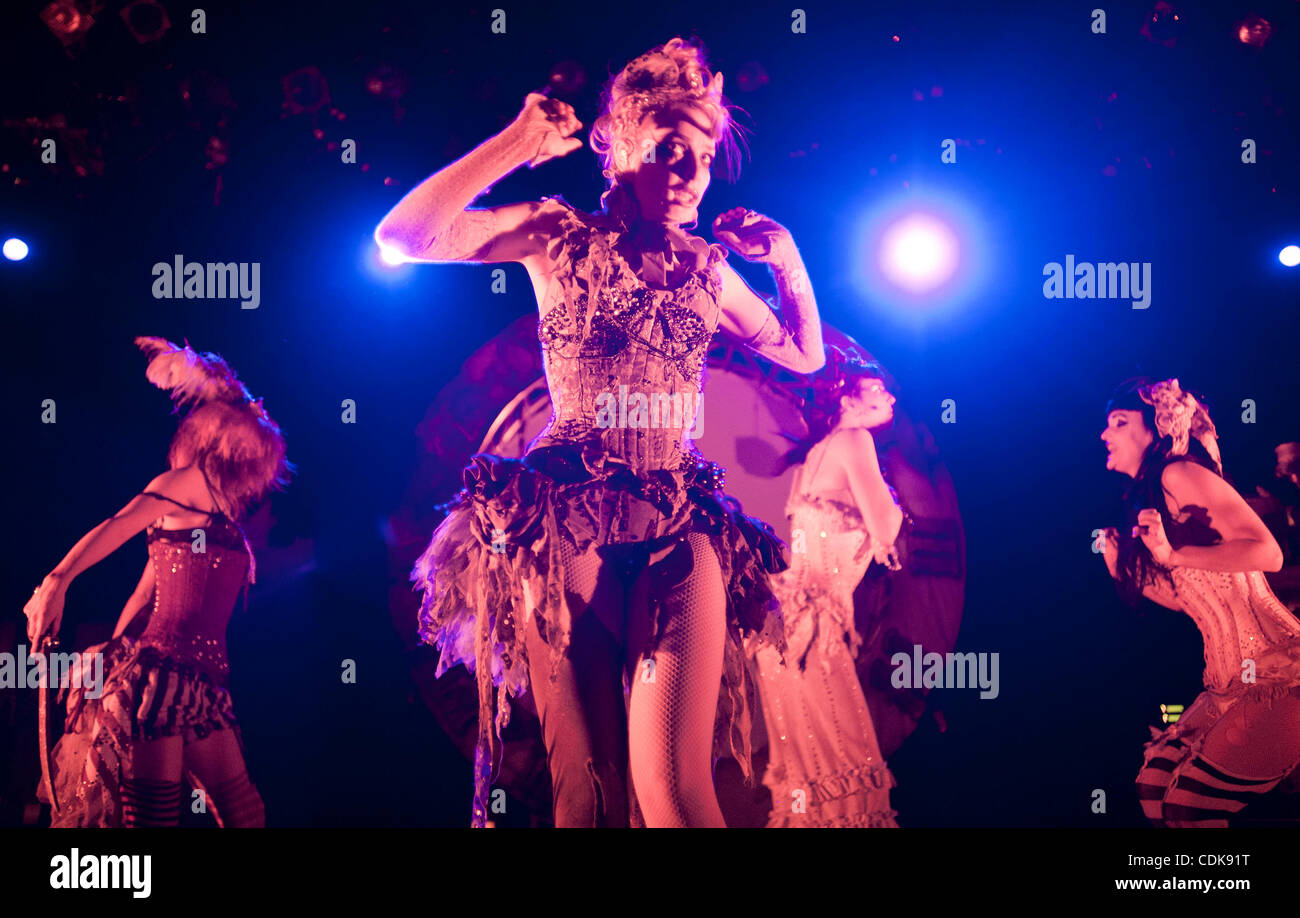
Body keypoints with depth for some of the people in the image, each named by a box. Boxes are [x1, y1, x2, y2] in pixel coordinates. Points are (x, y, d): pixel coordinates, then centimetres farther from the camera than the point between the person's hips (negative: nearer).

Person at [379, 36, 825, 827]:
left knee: (675, 781, -13)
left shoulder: (708, 267, 15)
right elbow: (404, 237, -9)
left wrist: (788, 259, 13)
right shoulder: (562, 237, 4)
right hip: (568, 518, -2)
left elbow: (805, 355, 28)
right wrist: (517, 143, -6)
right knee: (588, 783, 0)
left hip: (679, 522, 3)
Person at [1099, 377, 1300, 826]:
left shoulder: (1180, 473, -11)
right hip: (1231, 681, 9)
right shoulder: (1146, 502, 16)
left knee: (1188, 805, -8)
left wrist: (1172, 554, -26)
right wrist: (1121, 566, 11)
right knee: (1153, 784, 8)